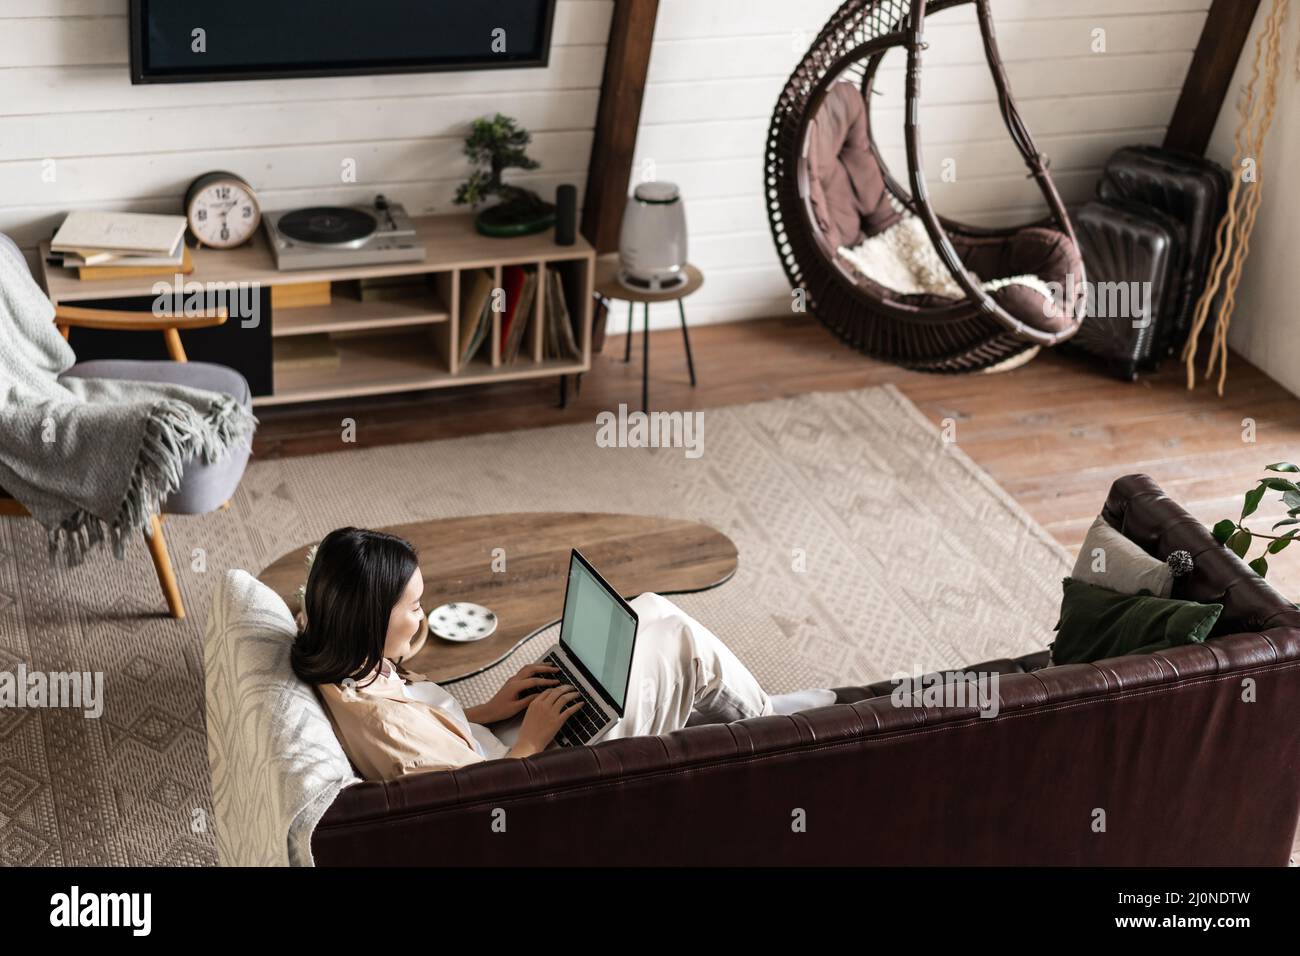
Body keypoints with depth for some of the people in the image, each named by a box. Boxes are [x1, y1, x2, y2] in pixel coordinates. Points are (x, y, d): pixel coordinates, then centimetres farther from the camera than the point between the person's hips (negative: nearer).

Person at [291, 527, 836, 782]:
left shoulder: (342, 674, -10)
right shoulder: (387, 722, -37)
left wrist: (490, 711, -2)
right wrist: (530, 742, -16)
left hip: (486, 748, 9)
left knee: (649, 611, 10)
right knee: (678, 640, 0)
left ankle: (746, 709, 32)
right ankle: (764, 720, 30)